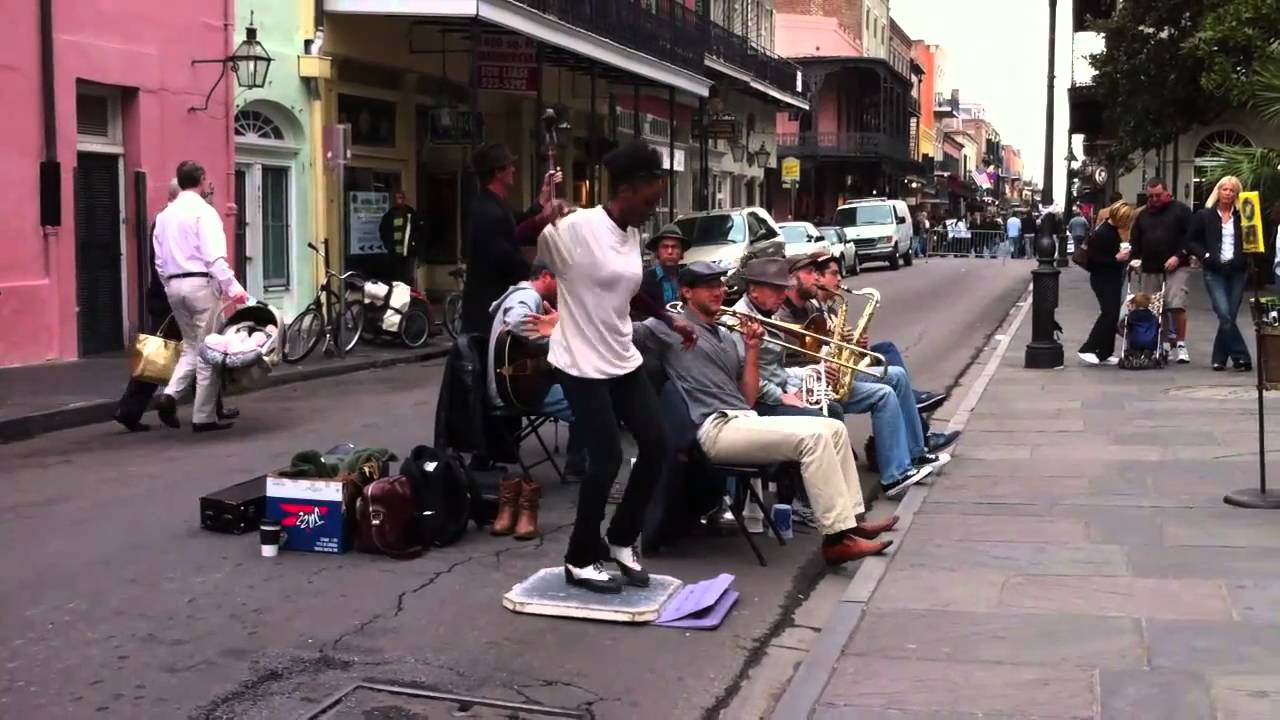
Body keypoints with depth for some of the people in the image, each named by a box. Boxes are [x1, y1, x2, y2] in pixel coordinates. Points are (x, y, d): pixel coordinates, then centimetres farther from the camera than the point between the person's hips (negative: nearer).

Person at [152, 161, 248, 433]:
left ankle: (169, 395, -5)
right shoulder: (204, 211, -9)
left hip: (174, 284, 7)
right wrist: (233, 286, -20)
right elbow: (214, 256, -18)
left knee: (190, 346, 17)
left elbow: (159, 260, 14)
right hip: (201, 283, -7)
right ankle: (204, 417, 3)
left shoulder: (164, 215, 12)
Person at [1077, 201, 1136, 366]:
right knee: (1110, 313, -13)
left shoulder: (1112, 230, 10)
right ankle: (1087, 349, -9)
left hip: (1113, 278, 10)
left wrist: (1123, 255, 9)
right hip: (1102, 279, -10)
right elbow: (1094, 260, -21)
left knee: (1112, 315, 10)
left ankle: (1105, 353, 16)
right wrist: (1117, 258, -23)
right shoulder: (1101, 233, -19)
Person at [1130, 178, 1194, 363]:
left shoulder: (1181, 210, 2)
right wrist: (1134, 257, -1)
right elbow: (1135, 240, 17)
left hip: (1175, 267, -5)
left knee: (1176, 304, -16)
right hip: (1150, 269, 5)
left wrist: (1179, 256, -14)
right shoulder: (1143, 215, 16)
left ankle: (1181, 345, -6)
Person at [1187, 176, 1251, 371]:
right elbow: (1191, 241, 6)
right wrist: (1205, 255, -8)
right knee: (1224, 315, -15)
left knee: (1229, 317, 5)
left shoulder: (1242, 216, 7)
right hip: (1214, 271, -2)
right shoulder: (1204, 216, 4)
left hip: (1237, 271, 2)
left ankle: (1219, 359, 17)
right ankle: (1241, 357, -9)